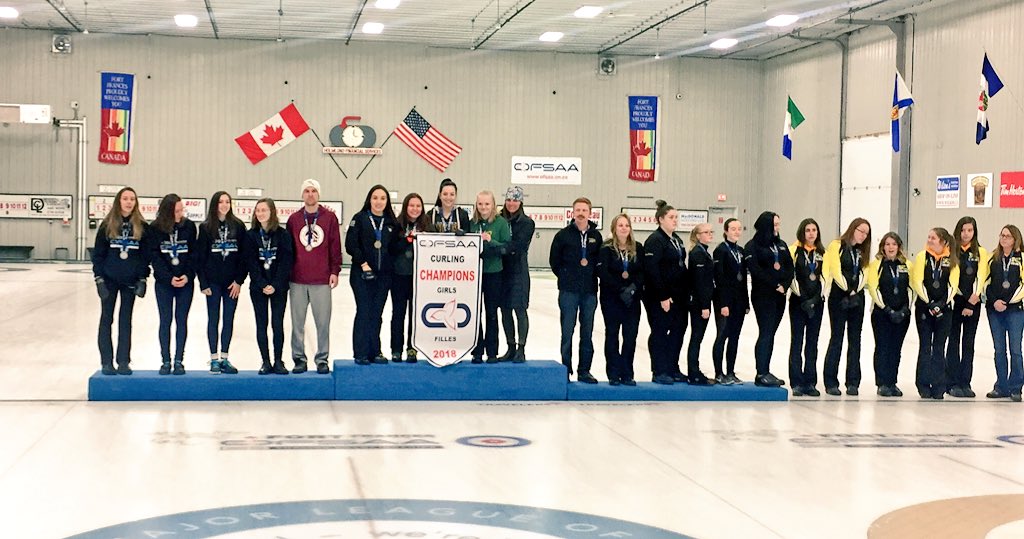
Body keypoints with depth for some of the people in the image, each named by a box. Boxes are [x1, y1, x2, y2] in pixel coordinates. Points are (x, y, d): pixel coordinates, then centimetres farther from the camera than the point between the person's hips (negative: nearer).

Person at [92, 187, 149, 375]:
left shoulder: (141, 227, 0)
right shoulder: (107, 225, -3)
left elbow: (145, 254, 3)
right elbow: (98, 253, -2)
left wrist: (143, 279, -2)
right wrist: (99, 278, -8)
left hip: (130, 281, 1)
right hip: (109, 280, -1)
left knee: (125, 321, 7)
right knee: (106, 319, 5)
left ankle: (123, 361, 12)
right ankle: (106, 362, 11)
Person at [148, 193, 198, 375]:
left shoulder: (189, 226, -2)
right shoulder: (155, 229, -4)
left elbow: (193, 254, -1)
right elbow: (154, 255, -5)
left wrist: (187, 275, -13)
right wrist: (169, 278, -13)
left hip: (186, 281, 1)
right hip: (163, 281, 0)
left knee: (181, 320, 4)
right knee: (165, 320, 4)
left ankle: (179, 360, 10)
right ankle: (165, 360, 10)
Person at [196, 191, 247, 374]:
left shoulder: (238, 226, 3)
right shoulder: (206, 228, 0)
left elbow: (243, 255, 2)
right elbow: (200, 257, -1)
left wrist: (239, 280, -5)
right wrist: (203, 283, -6)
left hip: (232, 282, 1)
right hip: (213, 282, -1)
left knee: (229, 319, 5)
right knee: (213, 319, 3)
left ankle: (224, 358, 12)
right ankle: (214, 359, 8)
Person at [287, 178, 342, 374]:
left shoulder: (330, 218, 3)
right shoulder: (294, 219, 7)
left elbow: (335, 246, 4)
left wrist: (334, 271, 0)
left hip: (322, 280, -1)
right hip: (297, 280, 2)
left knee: (323, 322, 0)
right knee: (297, 322, 5)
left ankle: (322, 360, 8)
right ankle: (299, 359, 13)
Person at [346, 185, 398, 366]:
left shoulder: (392, 222, 12)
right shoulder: (359, 219, 1)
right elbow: (350, 245, -6)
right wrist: (363, 264, -12)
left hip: (383, 275, 3)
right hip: (362, 274, -3)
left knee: (376, 314, 6)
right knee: (364, 312, -5)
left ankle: (374, 352, 12)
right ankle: (361, 354, 0)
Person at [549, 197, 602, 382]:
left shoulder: (596, 236, 5)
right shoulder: (563, 235, -1)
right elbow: (554, 260, 5)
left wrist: (590, 263, -1)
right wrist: (565, 276, 5)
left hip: (590, 291, 2)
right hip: (568, 291, -2)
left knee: (587, 332, 7)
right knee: (567, 331, 0)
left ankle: (584, 371, 14)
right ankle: (566, 369, 7)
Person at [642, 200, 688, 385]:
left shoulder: (676, 240, 15)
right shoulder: (655, 240, -13)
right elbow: (652, 270, -20)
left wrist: (685, 293, 14)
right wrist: (663, 296, -21)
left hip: (678, 295, 9)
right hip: (659, 297, -9)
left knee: (678, 329, 11)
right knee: (660, 332, -1)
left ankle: (672, 369, 22)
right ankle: (659, 372, 6)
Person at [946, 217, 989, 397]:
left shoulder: (981, 252, 8)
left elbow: (981, 276, -2)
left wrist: (975, 296, -17)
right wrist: (964, 298, -13)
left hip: (973, 303, 2)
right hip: (954, 301, -2)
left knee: (969, 343, 4)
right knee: (954, 341, -2)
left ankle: (965, 383, 7)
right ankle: (953, 383, 1)